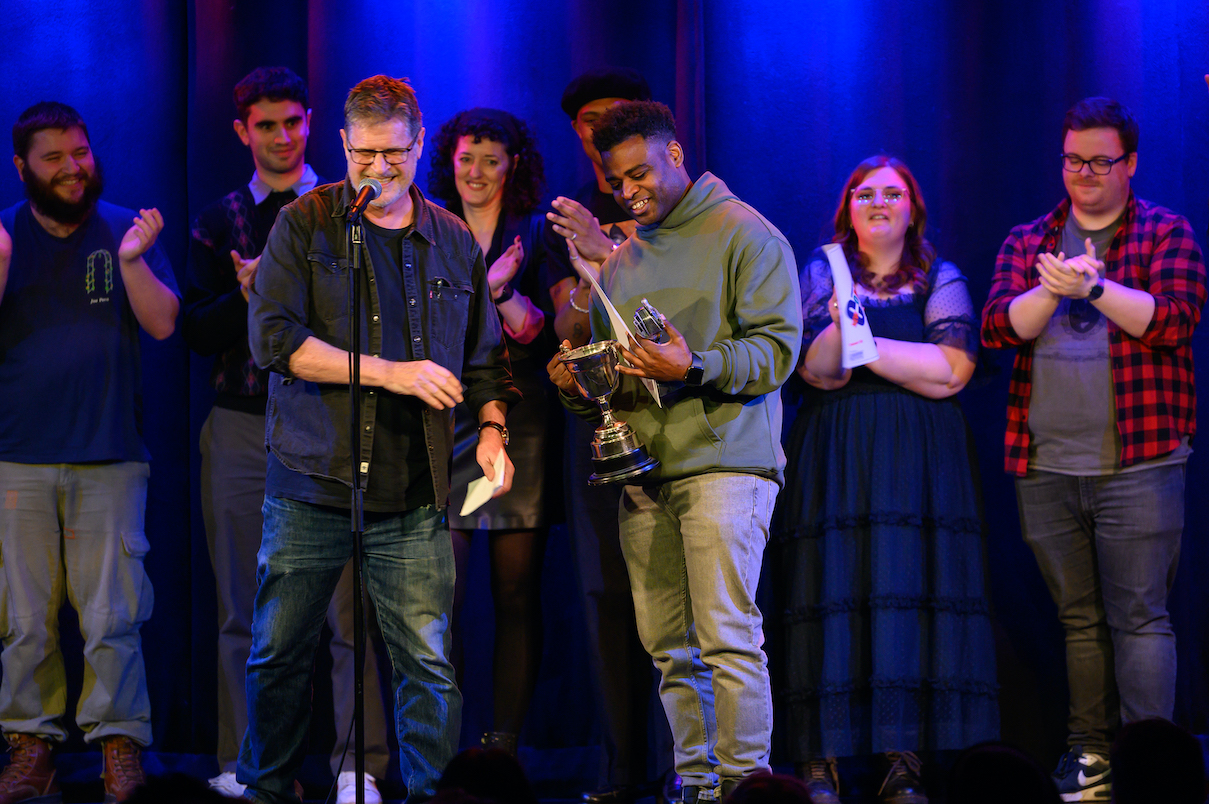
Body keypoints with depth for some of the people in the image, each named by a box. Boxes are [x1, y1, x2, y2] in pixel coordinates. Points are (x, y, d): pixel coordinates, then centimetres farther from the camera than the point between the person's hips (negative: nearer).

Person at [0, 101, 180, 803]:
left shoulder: (126, 230, 6)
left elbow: (163, 325, 0)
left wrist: (132, 262, -16)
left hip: (110, 456, -1)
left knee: (112, 617, -3)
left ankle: (119, 745, 4)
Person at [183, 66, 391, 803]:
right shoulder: (221, 220, 13)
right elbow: (198, 332, 8)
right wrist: (244, 294, -10)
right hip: (242, 429, 3)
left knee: (345, 600, -8)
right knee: (243, 609, 6)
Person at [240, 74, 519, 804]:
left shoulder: (455, 244, 11)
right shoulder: (306, 225, 1)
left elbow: (485, 358, 20)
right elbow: (273, 337, -10)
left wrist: (491, 428, 1)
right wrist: (388, 372, -14)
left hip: (414, 498, 1)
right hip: (312, 485, -1)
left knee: (430, 664, -5)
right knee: (278, 654, 6)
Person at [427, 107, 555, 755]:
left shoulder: (536, 235, 8)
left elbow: (541, 334, -1)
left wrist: (502, 288, -16)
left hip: (520, 427, 0)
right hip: (446, 427, 0)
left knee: (517, 596, -1)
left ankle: (504, 745, 3)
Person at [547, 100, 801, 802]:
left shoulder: (745, 236, 0)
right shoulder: (621, 262, 22)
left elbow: (778, 347, -9)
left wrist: (697, 367, -23)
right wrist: (577, 383, 6)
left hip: (724, 461, -6)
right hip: (643, 473, 7)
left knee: (726, 633, -13)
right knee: (667, 646, 4)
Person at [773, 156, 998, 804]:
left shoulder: (940, 281, 10)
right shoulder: (823, 274, 11)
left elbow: (952, 370, -6)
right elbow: (817, 369, -2)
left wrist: (864, 344, -6)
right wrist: (841, 323, -20)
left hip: (918, 459, 0)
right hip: (834, 458, 0)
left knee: (911, 594, -7)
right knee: (835, 592, -7)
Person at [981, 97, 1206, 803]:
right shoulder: (1028, 241, 15)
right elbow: (999, 326, 1)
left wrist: (1094, 286, -18)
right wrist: (1050, 291, -16)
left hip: (1137, 461, -4)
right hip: (1045, 464, 4)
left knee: (1138, 616, -7)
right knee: (1079, 617, 9)